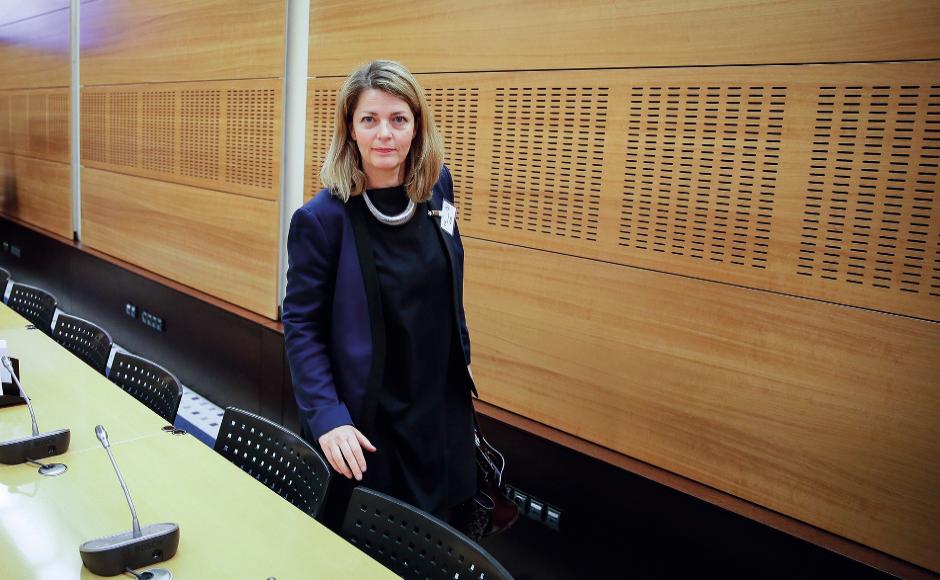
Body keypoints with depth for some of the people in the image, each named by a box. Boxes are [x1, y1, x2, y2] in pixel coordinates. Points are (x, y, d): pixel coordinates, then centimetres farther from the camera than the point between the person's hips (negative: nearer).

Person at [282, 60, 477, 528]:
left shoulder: (437, 186, -4)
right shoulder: (322, 218, -18)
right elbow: (302, 326, -14)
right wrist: (327, 417, -22)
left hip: (442, 408, 5)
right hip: (366, 418, -4)